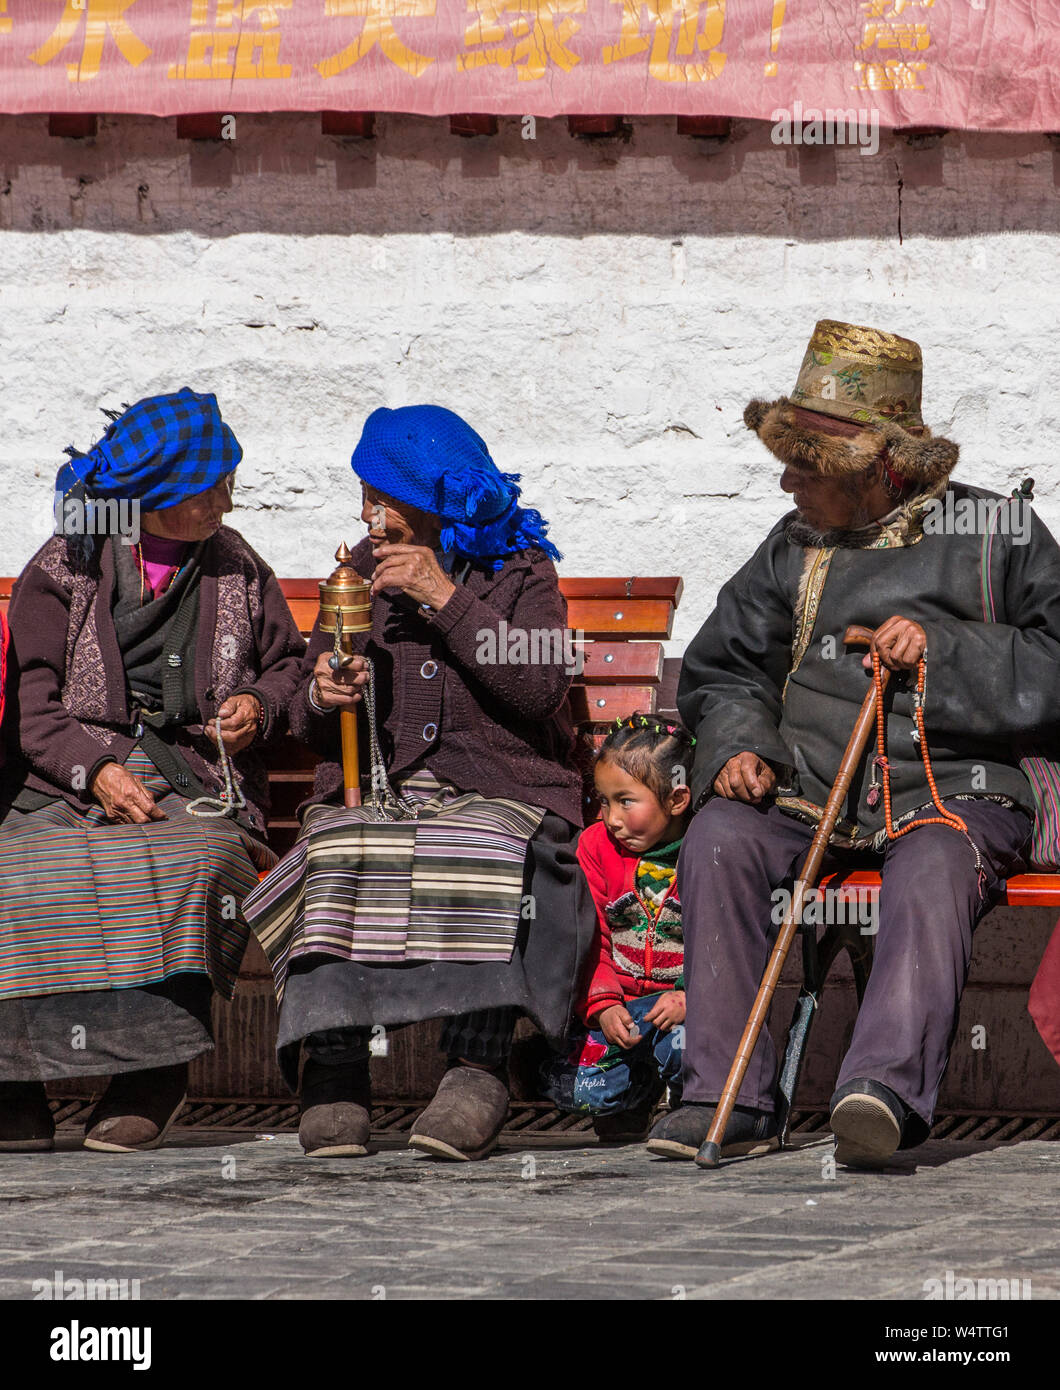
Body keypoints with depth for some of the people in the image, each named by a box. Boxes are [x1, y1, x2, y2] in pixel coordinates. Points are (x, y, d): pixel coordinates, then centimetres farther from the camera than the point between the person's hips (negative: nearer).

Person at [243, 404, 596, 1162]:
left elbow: (541, 688, -10)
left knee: (485, 853, -37)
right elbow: (312, 723, 21)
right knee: (340, 854, -32)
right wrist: (321, 696, -5)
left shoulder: (520, 572, 9)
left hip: (499, 792, -3)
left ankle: (478, 1070, -38)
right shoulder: (361, 573, 19)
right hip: (373, 790, 3)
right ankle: (335, 1071, -36)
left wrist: (446, 599, -12)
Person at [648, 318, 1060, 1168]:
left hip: (951, 789, -3)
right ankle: (729, 1098, -28)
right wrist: (738, 748, 0)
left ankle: (886, 1087, -56)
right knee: (719, 838, -27)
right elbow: (722, 672, 22)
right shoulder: (794, 549, 16)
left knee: (932, 874, -38)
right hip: (811, 784, 3)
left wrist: (944, 653, -13)